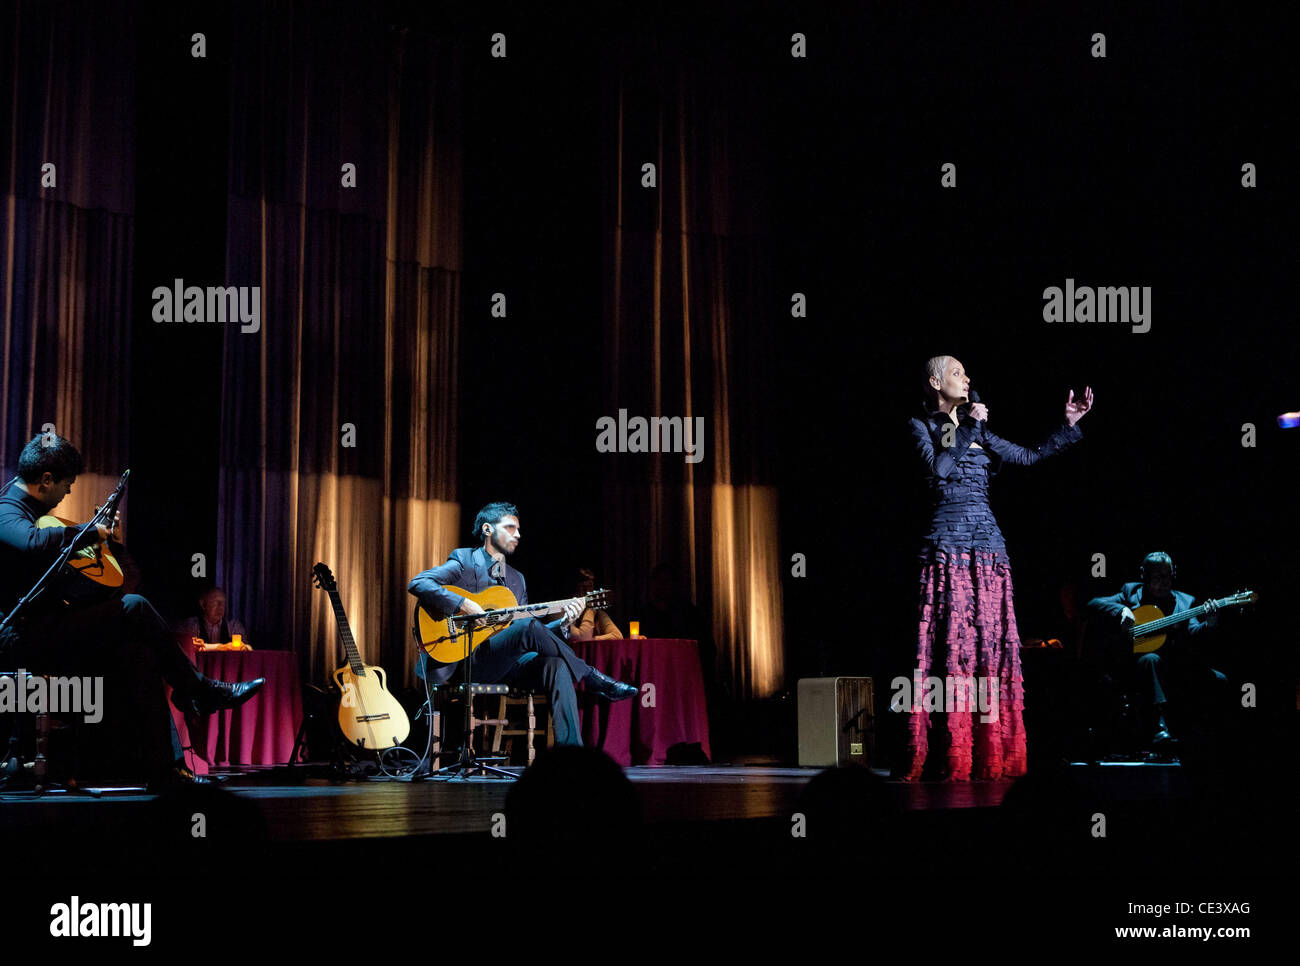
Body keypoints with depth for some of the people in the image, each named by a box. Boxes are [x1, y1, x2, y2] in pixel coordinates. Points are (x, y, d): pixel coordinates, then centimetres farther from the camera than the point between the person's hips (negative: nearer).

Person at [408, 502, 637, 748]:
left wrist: (562, 623, 1)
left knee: (556, 664, -24)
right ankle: (591, 678, -16)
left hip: (506, 663, 6)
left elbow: (526, 638, 18)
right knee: (528, 625, -31)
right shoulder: (464, 560, 4)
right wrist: (464, 606, -22)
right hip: (469, 660, -6)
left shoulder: (517, 579, 23)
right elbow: (417, 584, -13)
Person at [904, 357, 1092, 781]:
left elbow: (1029, 456, 21)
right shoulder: (922, 427, 6)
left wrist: (1069, 424, 17)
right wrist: (968, 428, -6)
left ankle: (992, 754, 0)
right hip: (948, 543, -5)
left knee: (992, 642, -1)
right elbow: (939, 468, -10)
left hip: (988, 542, 5)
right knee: (953, 642, -10)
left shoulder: (980, 434, 21)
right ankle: (952, 756, -10)